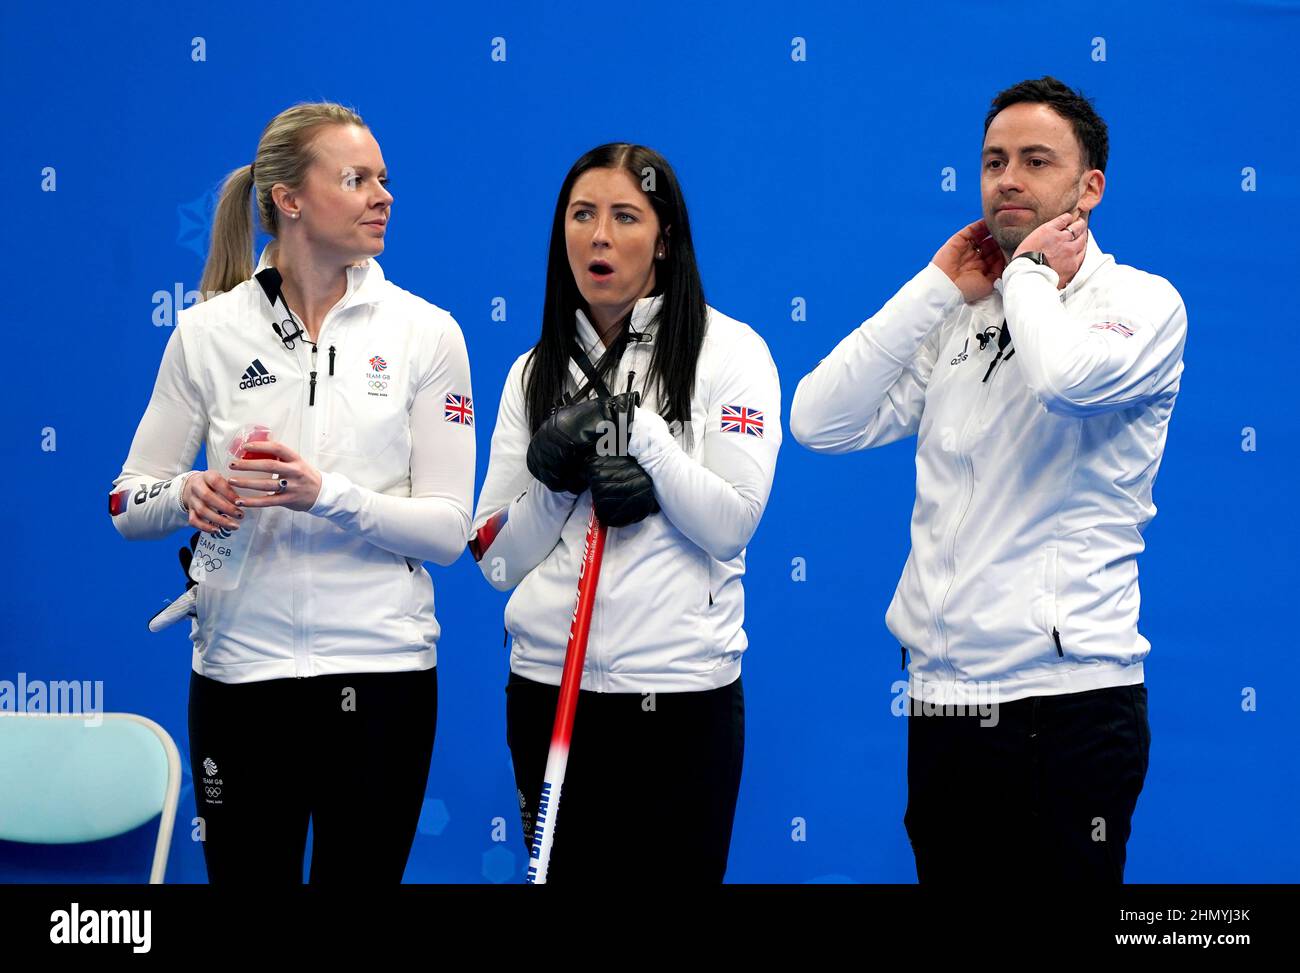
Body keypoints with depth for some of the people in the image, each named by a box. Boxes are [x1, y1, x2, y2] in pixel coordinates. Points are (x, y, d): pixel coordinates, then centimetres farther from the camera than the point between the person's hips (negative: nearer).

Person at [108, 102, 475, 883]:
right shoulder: (207, 332, 2)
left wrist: (328, 495, -21)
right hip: (239, 665, 1)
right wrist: (189, 495, -17)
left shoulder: (425, 332, 1)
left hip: (381, 665, 0)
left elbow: (449, 529, -5)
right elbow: (129, 506, 6)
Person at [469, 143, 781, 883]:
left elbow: (732, 525, -11)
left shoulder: (729, 351, -2)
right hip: (548, 686, 3)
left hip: (680, 692, -3)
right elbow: (498, 562, 6)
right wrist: (555, 480, -11)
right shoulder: (537, 371, 9)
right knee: (566, 868, 9)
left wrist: (639, 432, -17)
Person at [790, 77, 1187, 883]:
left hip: (1066, 697, -6)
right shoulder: (955, 319, 15)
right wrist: (938, 287, 3)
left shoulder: (1143, 302, -2)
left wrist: (1030, 271, -6)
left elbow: (1064, 376, -26)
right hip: (942, 696, 6)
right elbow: (821, 422, 3)